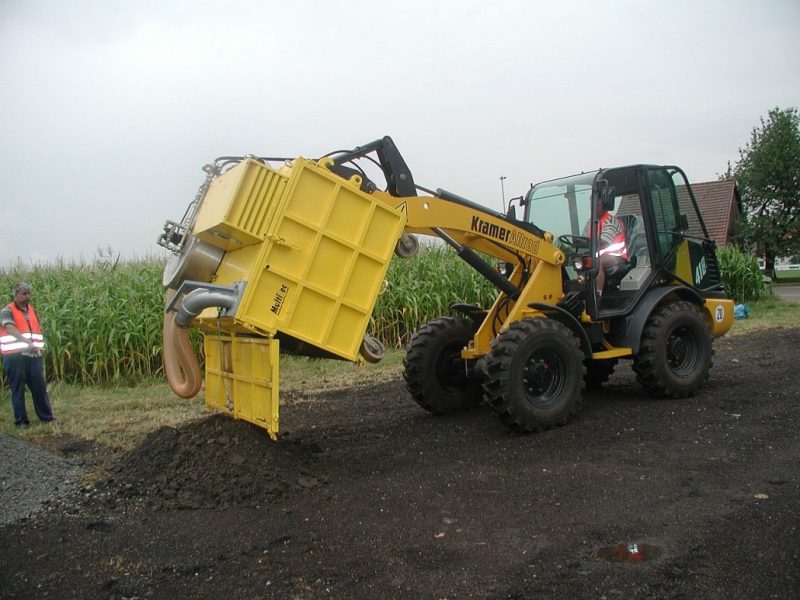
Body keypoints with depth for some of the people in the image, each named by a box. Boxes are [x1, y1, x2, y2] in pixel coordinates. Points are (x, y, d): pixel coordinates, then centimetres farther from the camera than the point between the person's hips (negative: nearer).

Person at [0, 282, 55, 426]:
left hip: (33, 356, 6)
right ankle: (20, 420, 12)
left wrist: (40, 347, 8)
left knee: (40, 387, 8)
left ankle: (46, 416, 18)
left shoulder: (32, 311, 15)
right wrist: (28, 342, -36)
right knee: (18, 390, 3)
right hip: (15, 357, -5)